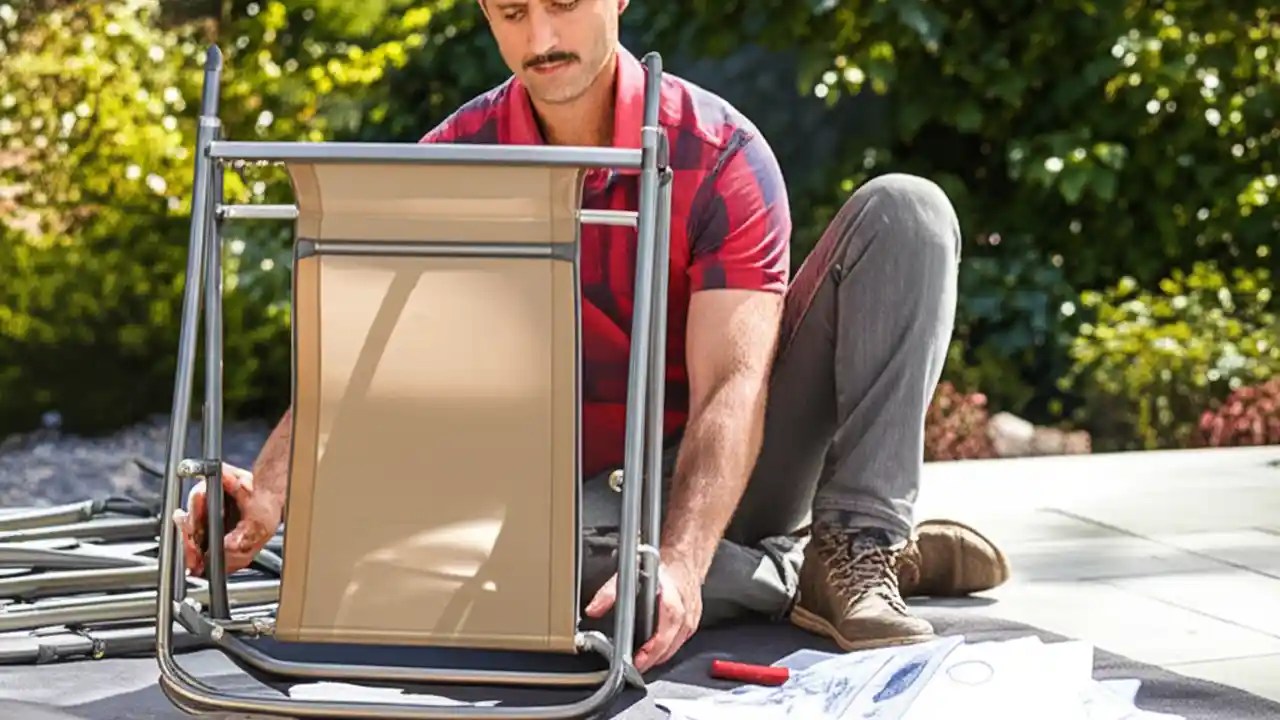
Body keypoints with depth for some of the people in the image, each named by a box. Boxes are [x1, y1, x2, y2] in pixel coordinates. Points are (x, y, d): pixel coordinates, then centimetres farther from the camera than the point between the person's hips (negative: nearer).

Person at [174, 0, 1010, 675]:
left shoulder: (720, 155, -17)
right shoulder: (453, 164, -9)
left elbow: (733, 386, -26)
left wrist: (680, 562, -43)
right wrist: (268, 492, -37)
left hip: (729, 468, -1)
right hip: (591, 490, 1)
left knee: (902, 209, -19)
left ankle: (862, 540, -23)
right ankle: (798, 569, -19)